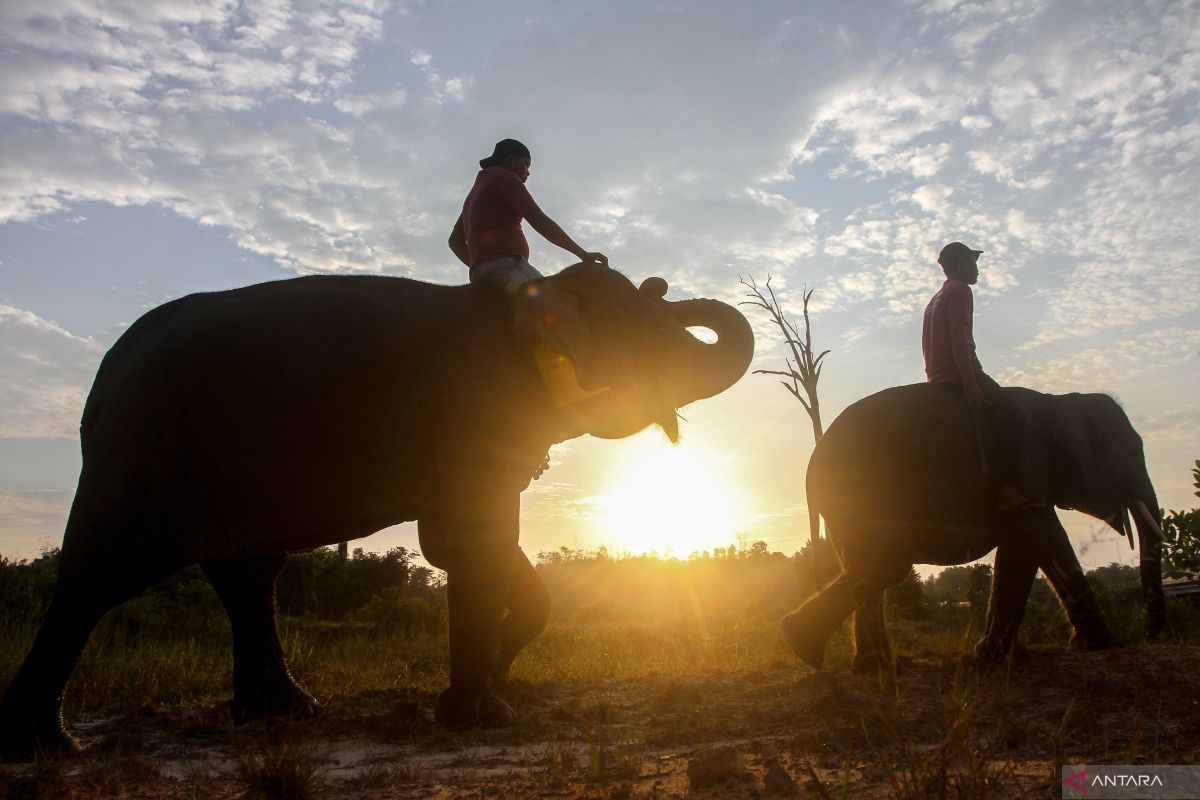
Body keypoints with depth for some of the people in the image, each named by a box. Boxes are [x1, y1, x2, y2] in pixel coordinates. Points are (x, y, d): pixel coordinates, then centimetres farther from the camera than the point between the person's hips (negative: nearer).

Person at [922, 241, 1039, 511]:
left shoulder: (936, 299, 26)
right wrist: (970, 382, -24)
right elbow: (958, 337, -17)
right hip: (960, 375, -10)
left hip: (937, 378, 10)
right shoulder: (960, 290, -3)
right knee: (1013, 416, -17)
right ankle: (1008, 489, -28)